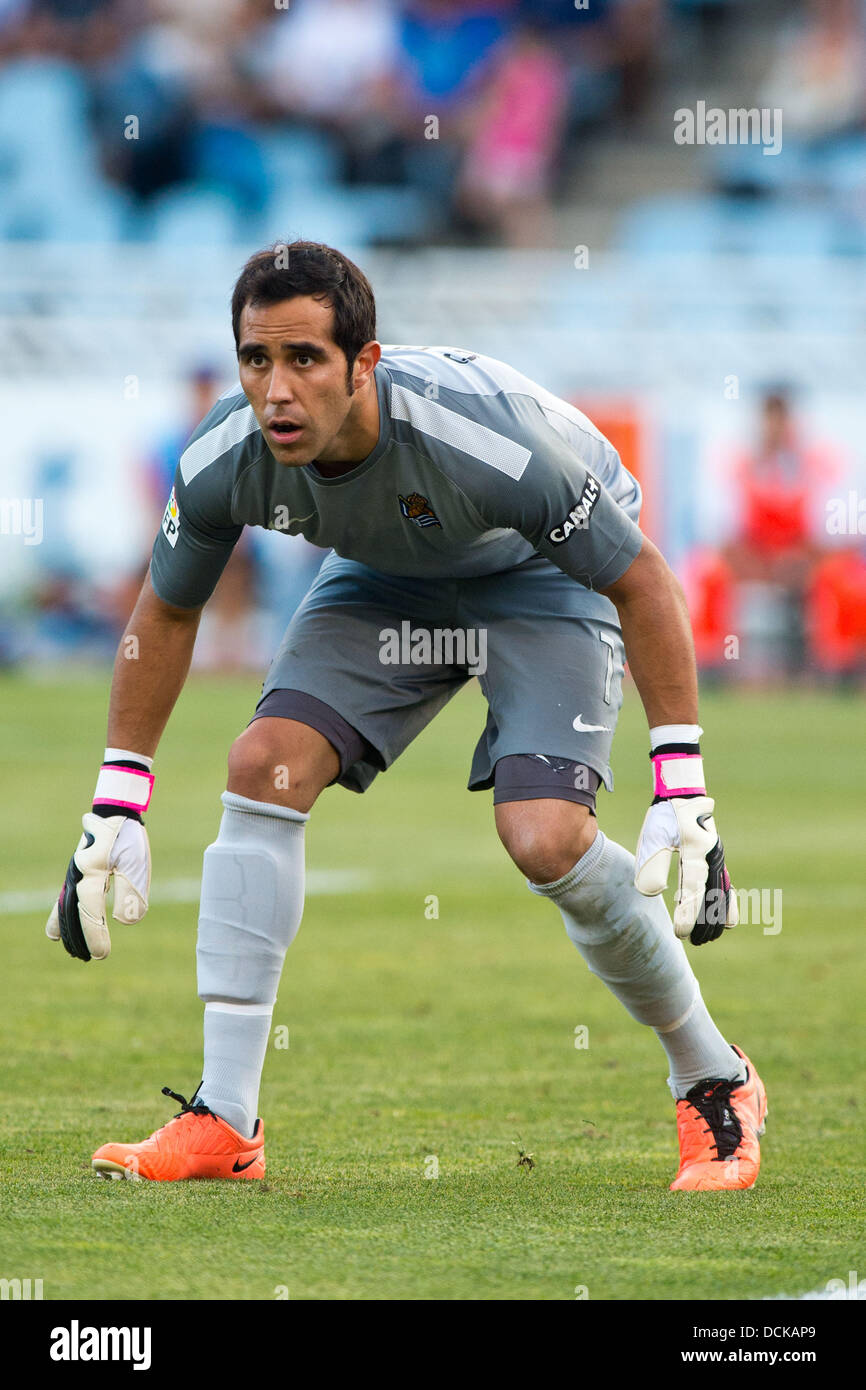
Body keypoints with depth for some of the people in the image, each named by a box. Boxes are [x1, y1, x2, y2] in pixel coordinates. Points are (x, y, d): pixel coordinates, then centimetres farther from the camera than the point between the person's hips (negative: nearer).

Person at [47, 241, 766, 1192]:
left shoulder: (491, 441, -40)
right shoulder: (224, 459, -25)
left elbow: (642, 580, -26)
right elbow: (167, 612, -4)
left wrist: (682, 795, -28)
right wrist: (116, 809, -3)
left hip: (545, 572, -5)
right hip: (387, 577, 5)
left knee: (545, 841, -23)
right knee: (265, 765, -16)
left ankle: (714, 1084, 1)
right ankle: (224, 1122, -10)